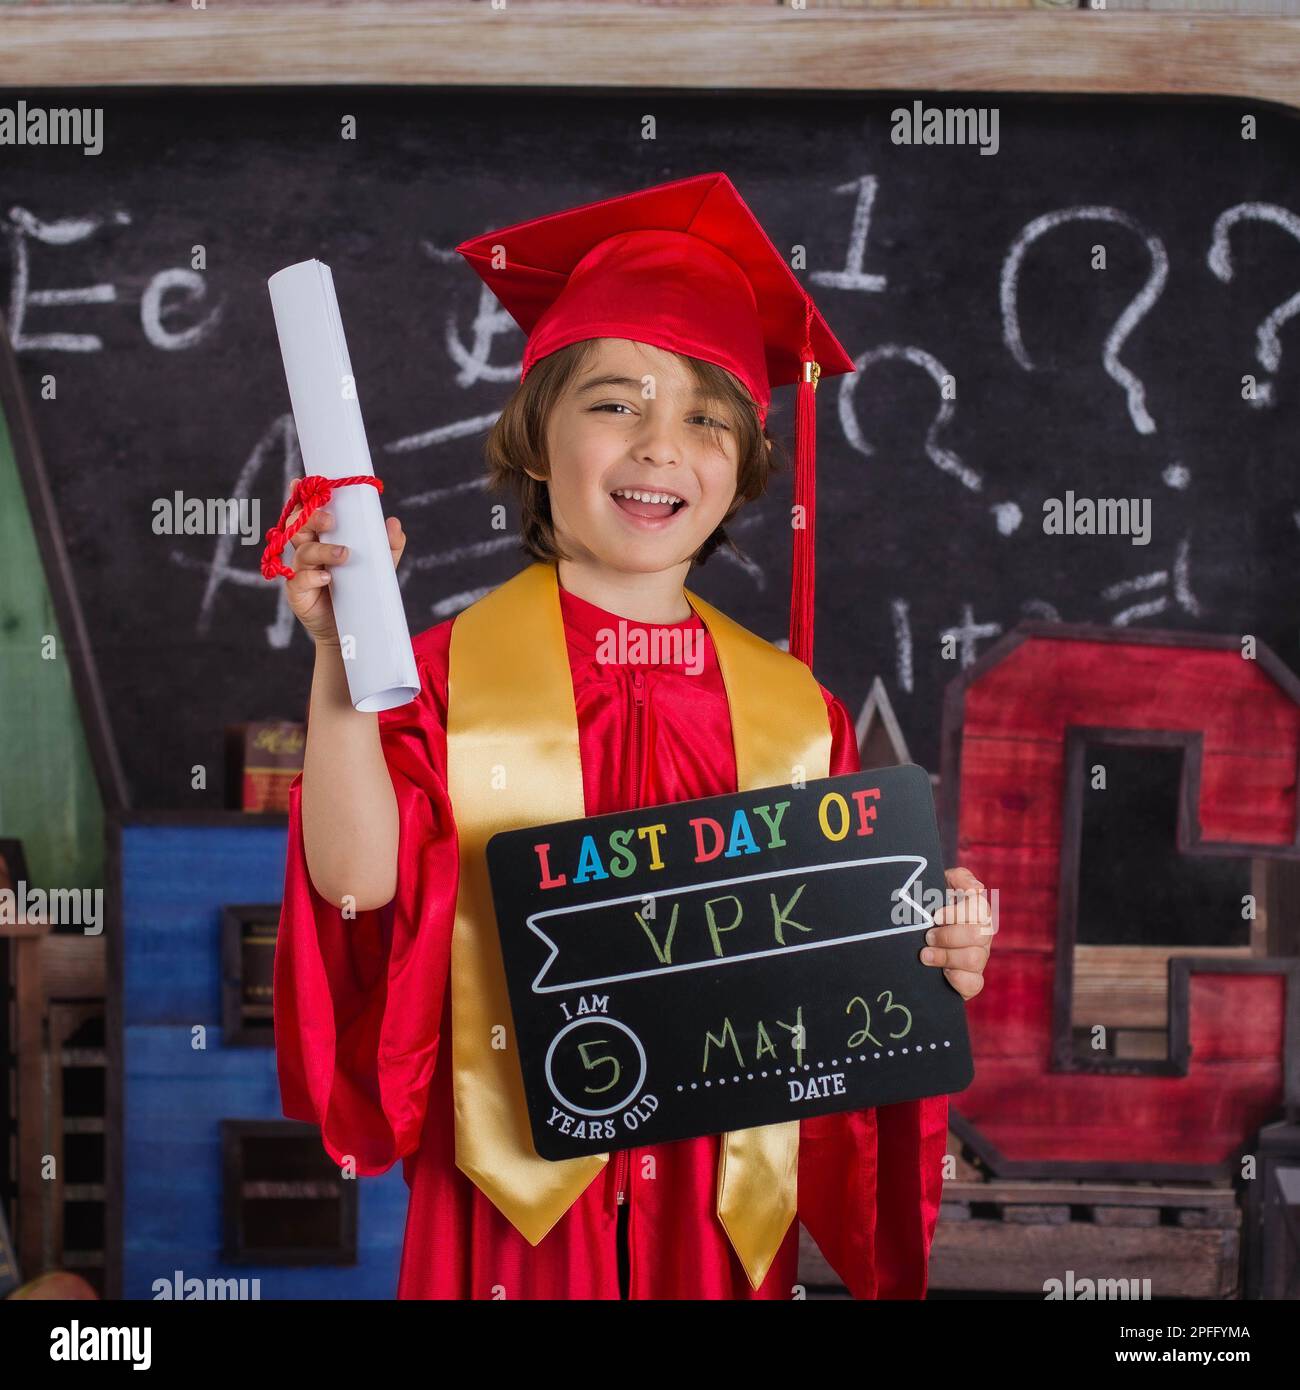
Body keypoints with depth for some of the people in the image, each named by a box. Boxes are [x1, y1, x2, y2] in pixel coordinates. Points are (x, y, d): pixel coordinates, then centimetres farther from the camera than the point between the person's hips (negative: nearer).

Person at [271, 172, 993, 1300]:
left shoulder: (795, 711, 1)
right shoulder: (445, 674, -7)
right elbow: (356, 883, -19)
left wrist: (932, 954, -13)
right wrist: (341, 655, -26)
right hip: (516, 1196, -2)